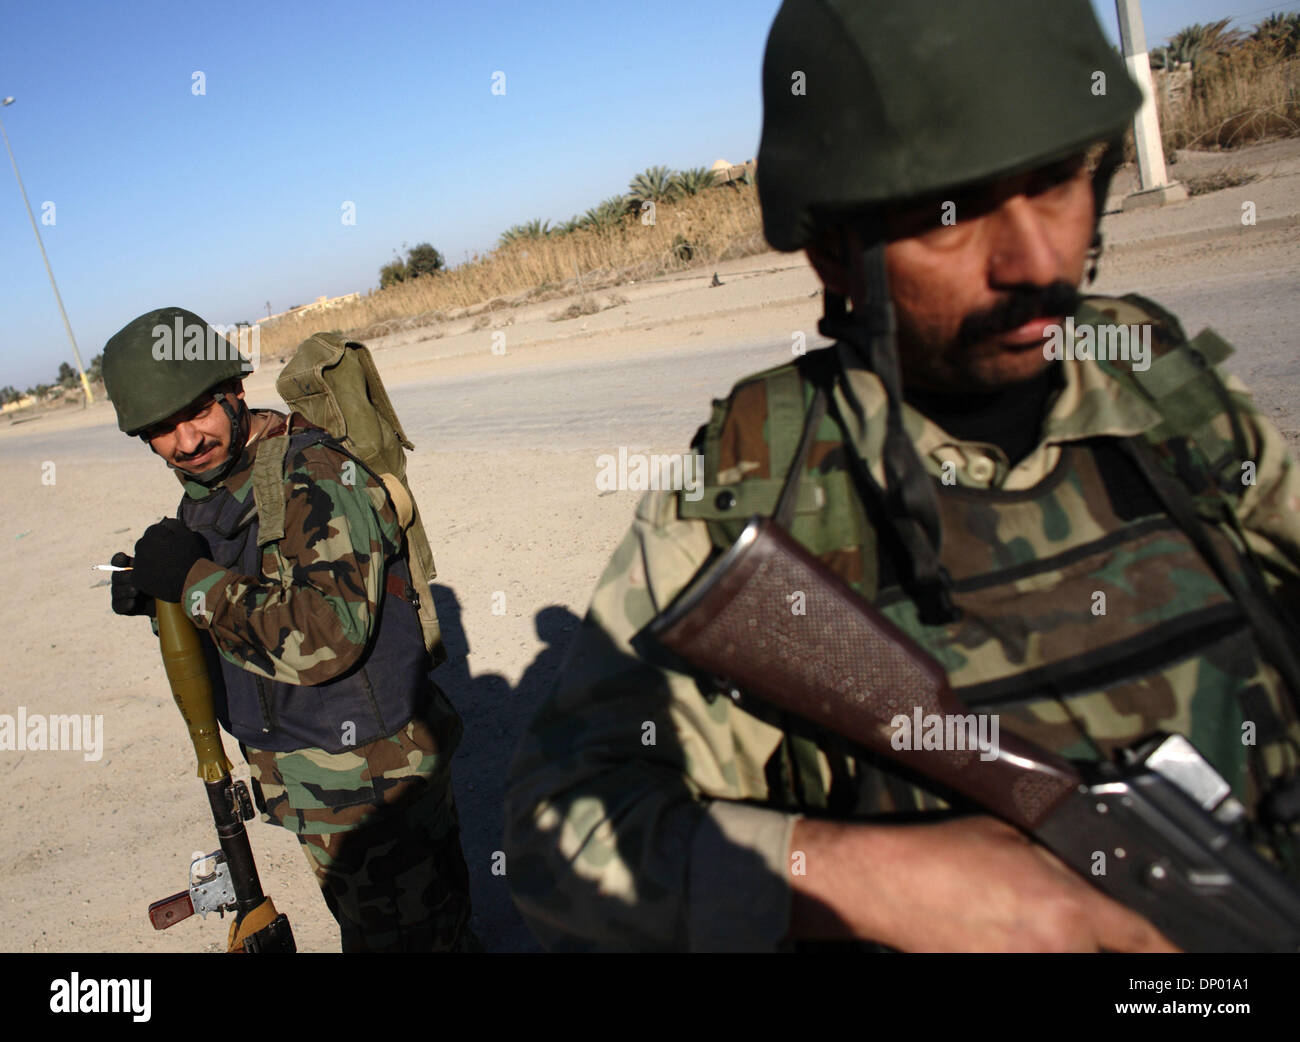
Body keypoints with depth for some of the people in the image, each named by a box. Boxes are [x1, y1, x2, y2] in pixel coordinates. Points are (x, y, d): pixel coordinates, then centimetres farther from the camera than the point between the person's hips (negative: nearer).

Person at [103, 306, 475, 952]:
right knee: (363, 926, 26)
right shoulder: (206, 493, 6)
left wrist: (196, 580, -25)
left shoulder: (316, 475, -22)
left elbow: (329, 638, -32)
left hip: (368, 778, -8)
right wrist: (158, 596, -3)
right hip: (304, 777, 9)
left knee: (405, 934, 7)